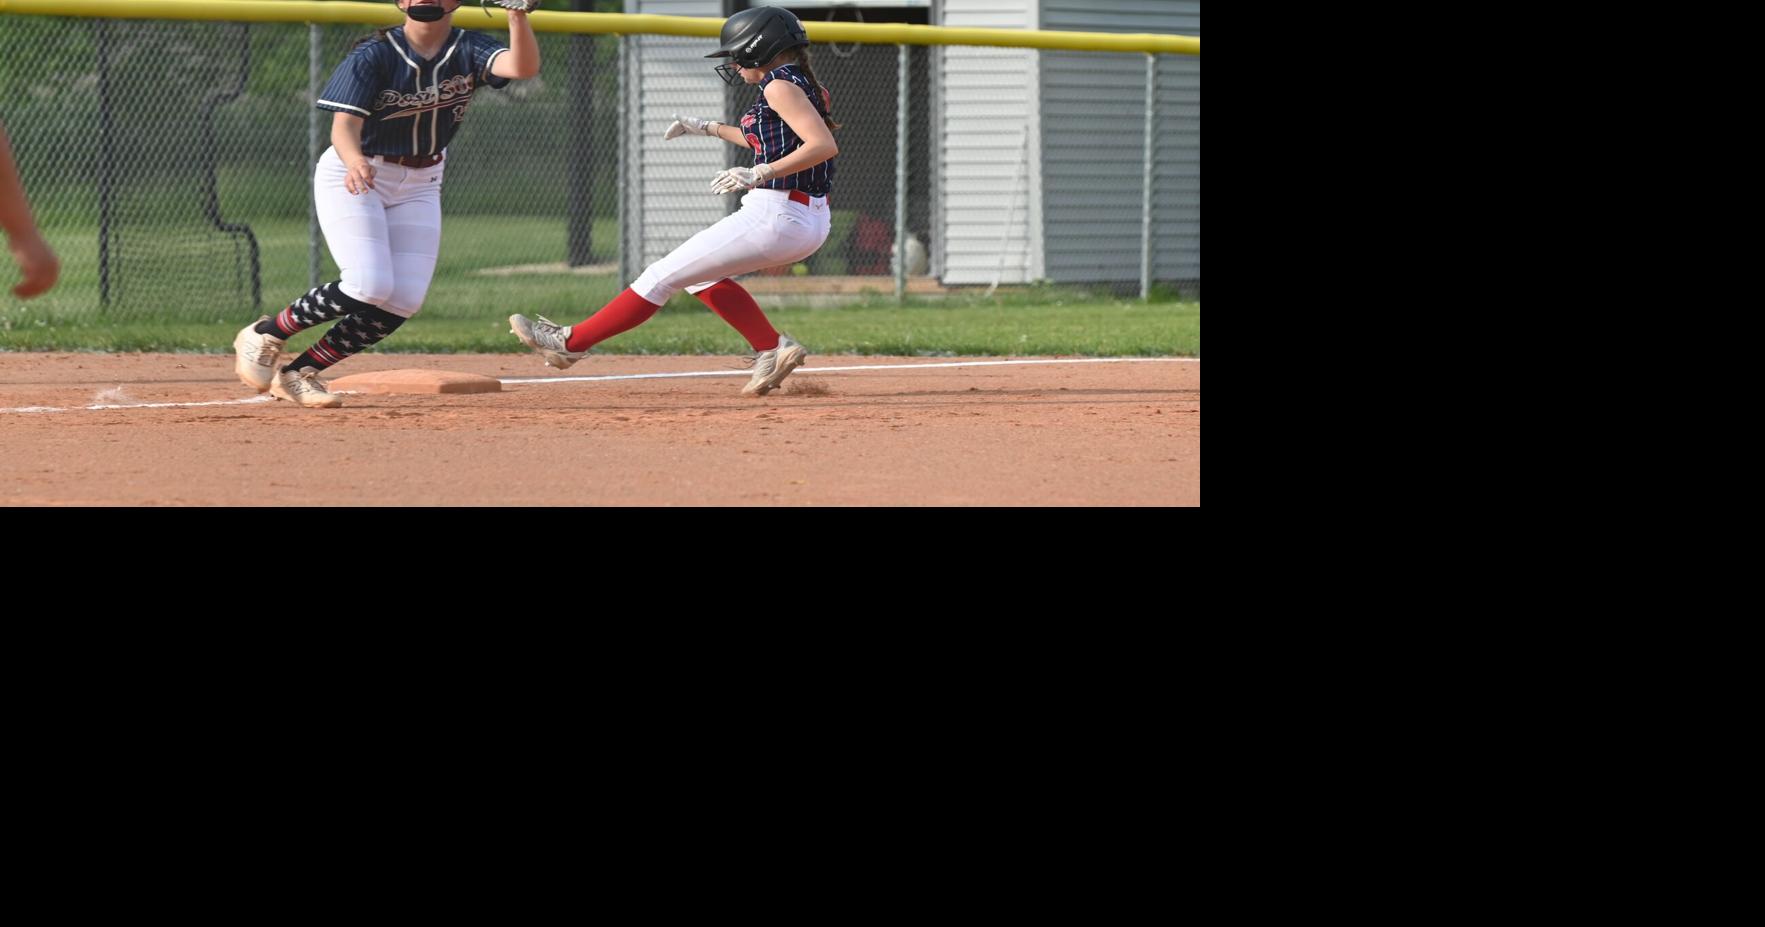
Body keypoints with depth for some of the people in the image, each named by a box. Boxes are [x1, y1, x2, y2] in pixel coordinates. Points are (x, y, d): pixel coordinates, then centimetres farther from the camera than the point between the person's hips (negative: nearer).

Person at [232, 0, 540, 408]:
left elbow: (523, 66, -28)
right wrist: (354, 161, -51)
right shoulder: (374, 55, -19)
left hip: (419, 186, 5)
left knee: (404, 302, -8)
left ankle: (298, 373, 3)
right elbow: (344, 125, -29)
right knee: (369, 287, -22)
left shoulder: (468, 51, -9)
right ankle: (263, 336, -2)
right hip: (352, 176, -5)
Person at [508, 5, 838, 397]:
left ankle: (571, 341, 3)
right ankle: (773, 349, 13)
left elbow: (825, 145, -24)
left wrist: (759, 173, -27)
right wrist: (709, 128, 38)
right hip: (811, 222, 10)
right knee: (700, 274, 25)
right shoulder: (805, 86, 18)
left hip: (774, 215, -10)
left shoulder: (780, 85, -11)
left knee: (662, 277, -2)